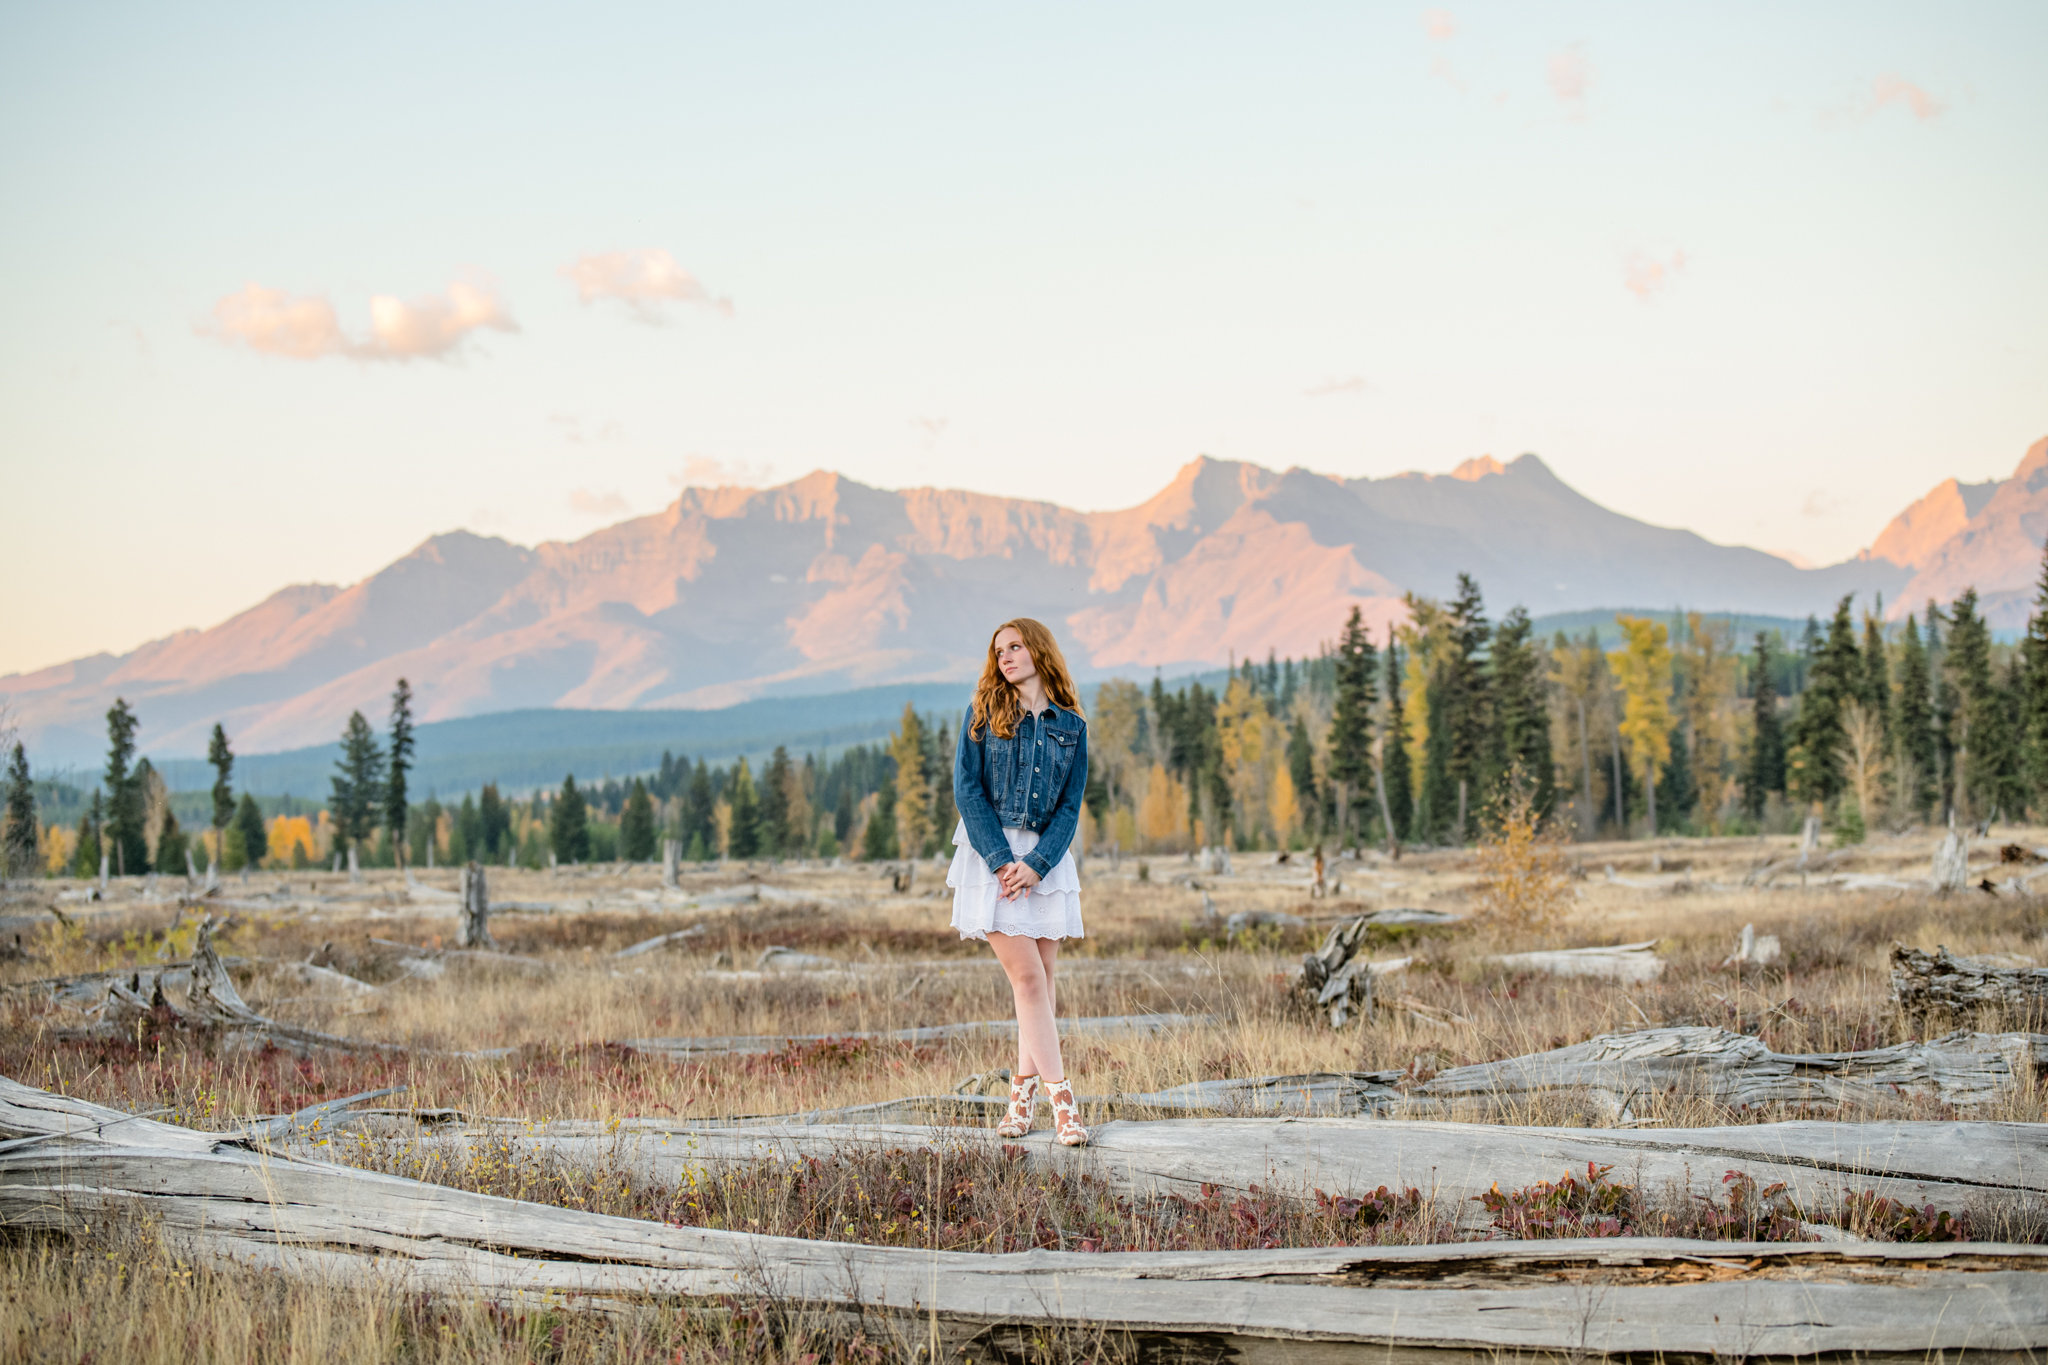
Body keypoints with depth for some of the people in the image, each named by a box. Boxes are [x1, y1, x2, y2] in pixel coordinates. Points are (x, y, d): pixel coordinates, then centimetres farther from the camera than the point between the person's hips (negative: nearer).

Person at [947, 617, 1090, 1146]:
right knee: (1028, 977, -9)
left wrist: (1036, 863, -12)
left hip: (1047, 857, 3)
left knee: (1041, 978, 2)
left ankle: (1024, 1090, 12)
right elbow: (967, 790, -3)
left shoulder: (1070, 726, 8)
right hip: (991, 853, -3)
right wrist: (1001, 860, -12)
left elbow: (1070, 805, 3)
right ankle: (1061, 1099, -10)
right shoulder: (983, 715, 4)